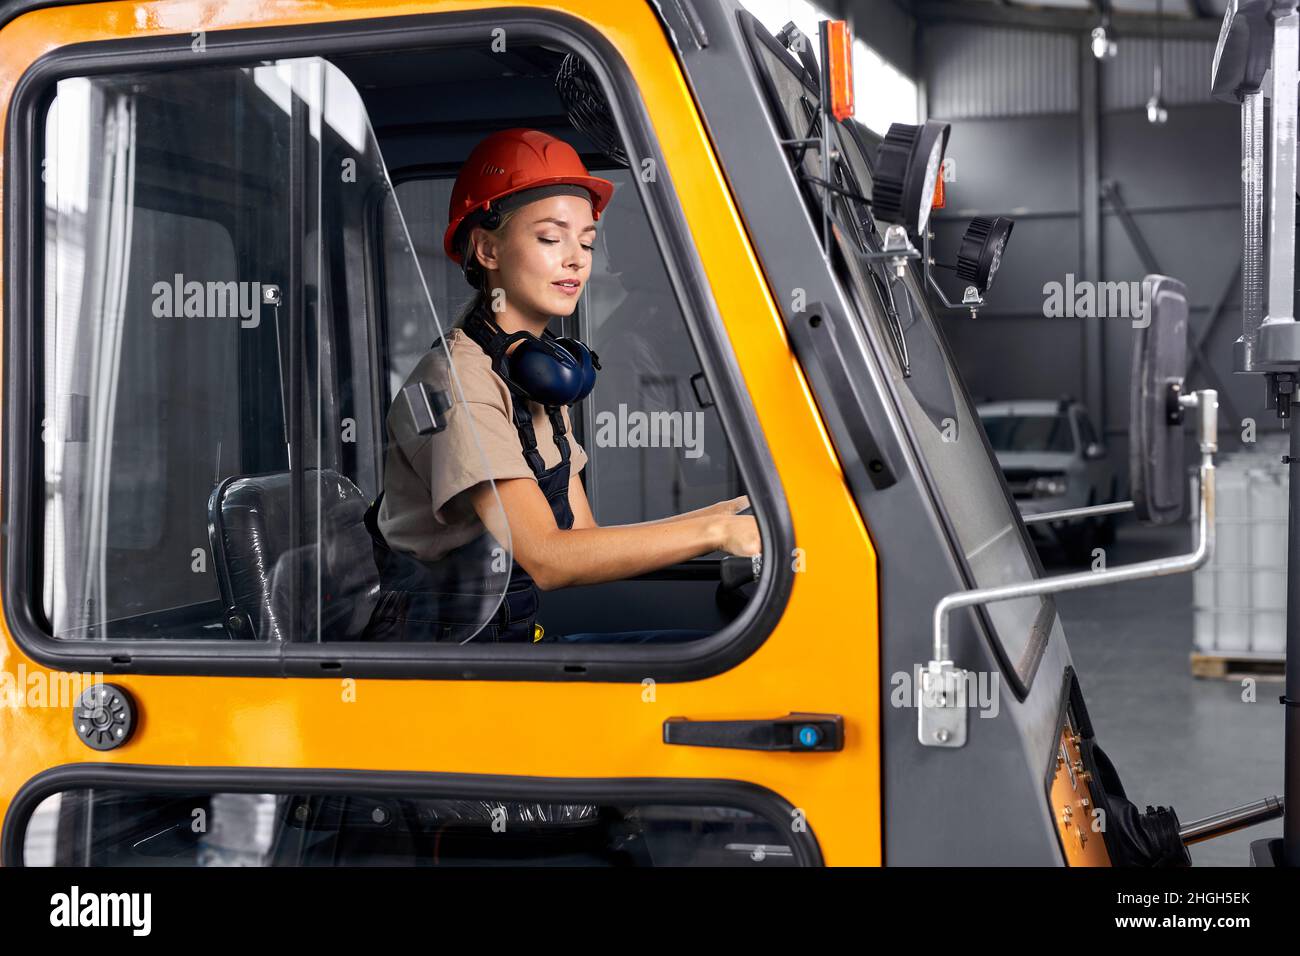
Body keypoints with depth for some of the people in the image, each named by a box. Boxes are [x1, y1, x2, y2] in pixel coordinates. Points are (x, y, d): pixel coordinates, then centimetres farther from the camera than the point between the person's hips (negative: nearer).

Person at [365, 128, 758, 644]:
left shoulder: (538, 378, 13)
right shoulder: (456, 381, -16)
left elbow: (584, 542, 7)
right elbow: (545, 559, -25)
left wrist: (727, 512, -3)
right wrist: (714, 530, -24)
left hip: (514, 634, 9)